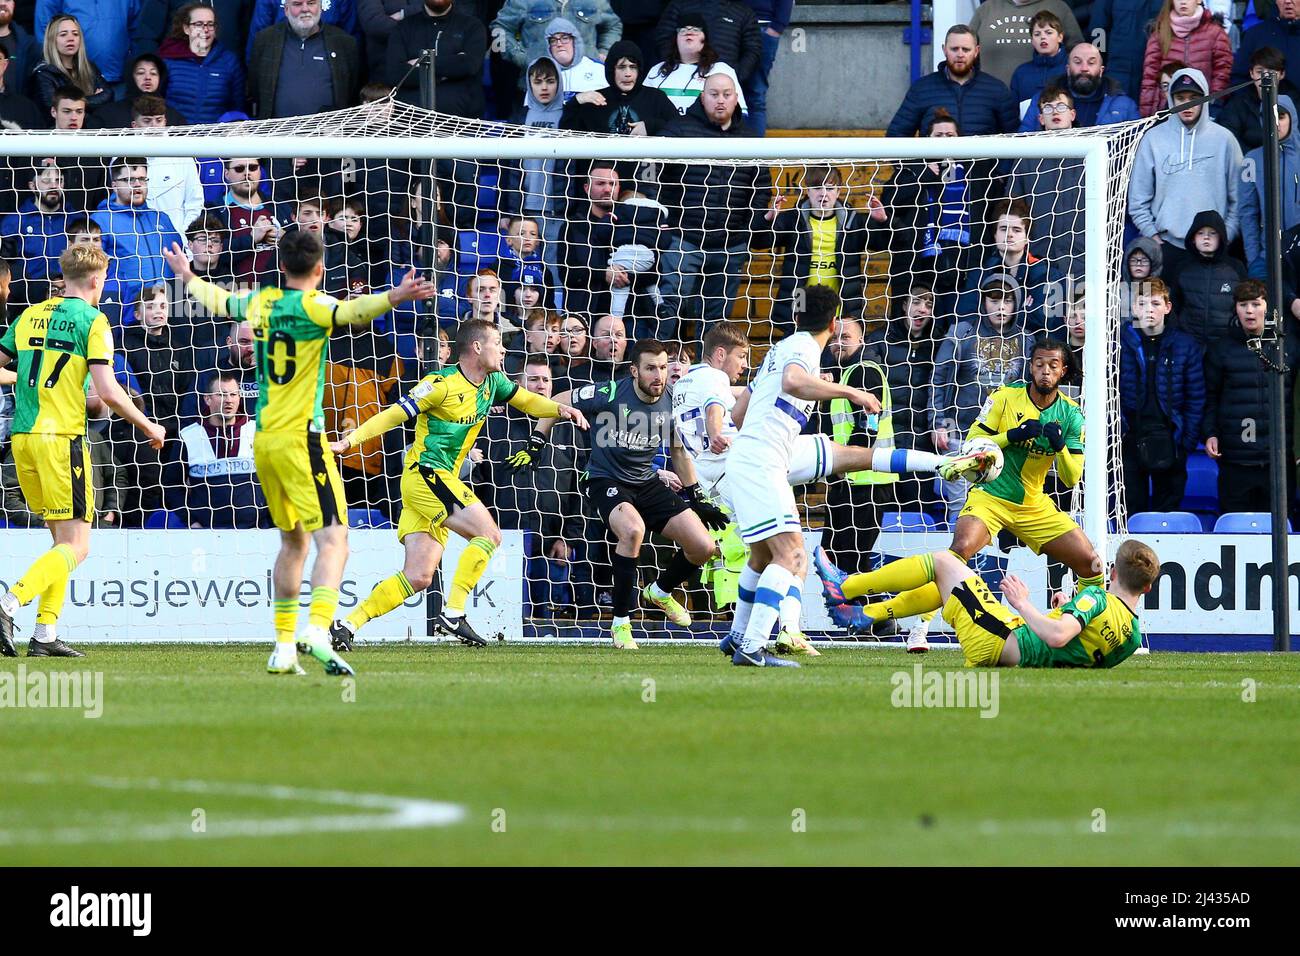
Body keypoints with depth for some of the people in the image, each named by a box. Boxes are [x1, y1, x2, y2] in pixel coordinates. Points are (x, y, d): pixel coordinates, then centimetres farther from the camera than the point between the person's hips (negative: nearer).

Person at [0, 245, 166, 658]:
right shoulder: (92, 321, -5)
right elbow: (108, 391, -12)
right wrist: (149, 427, 0)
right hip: (61, 437, -7)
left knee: (63, 539, 17)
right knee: (76, 545, -5)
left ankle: (46, 633, 9)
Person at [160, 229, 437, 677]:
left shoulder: (261, 302, 10)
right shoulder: (312, 306, -8)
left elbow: (221, 302, 31)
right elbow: (350, 313, -30)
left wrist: (188, 277, 51)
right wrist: (394, 297, -46)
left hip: (263, 439, 7)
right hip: (301, 438, -7)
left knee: (293, 540, 20)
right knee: (333, 538, -14)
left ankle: (283, 646, 20)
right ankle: (317, 629, -35)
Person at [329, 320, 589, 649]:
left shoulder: (491, 382, 12)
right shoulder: (442, 384, -12)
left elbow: (526, 400, 25)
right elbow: (393, 415, -11)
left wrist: (561, 409, 5)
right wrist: (349, 441, -16)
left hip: (439, 481, 9)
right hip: (426, 472, -9)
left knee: (418, 577, 2)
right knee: (489, 535, -16)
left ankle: (347, 625, 0)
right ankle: (453, 613, -16)